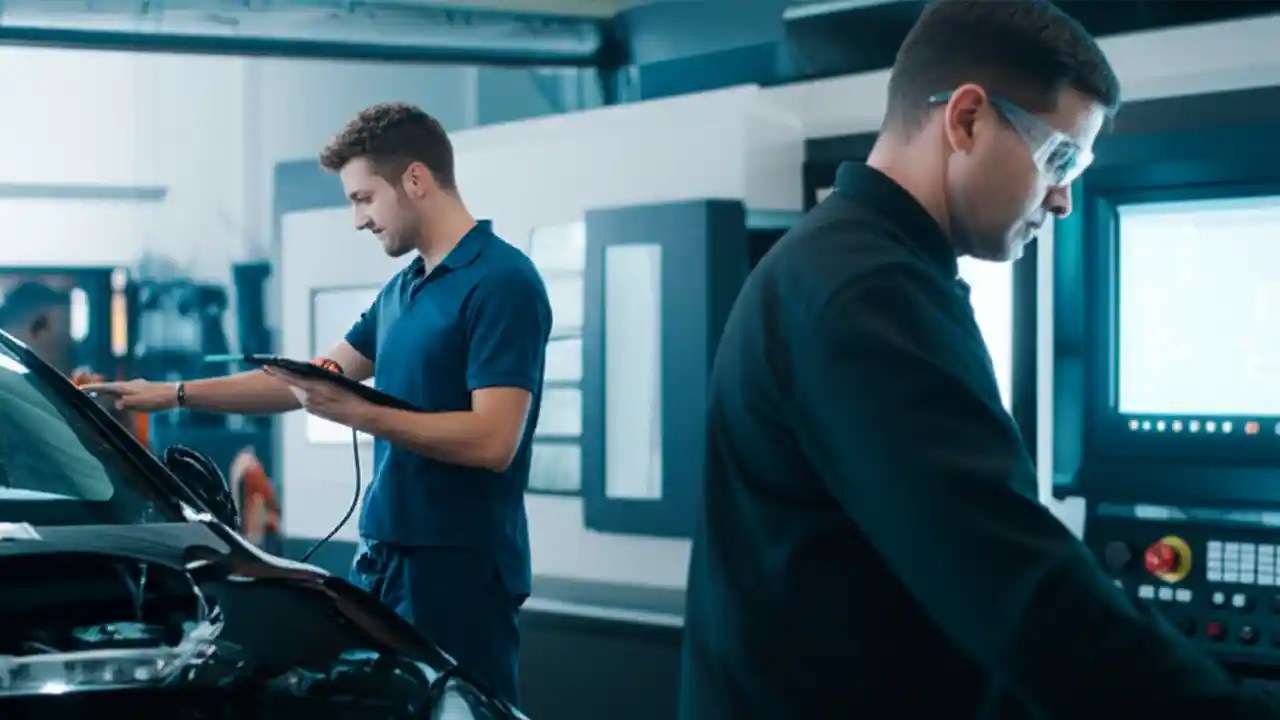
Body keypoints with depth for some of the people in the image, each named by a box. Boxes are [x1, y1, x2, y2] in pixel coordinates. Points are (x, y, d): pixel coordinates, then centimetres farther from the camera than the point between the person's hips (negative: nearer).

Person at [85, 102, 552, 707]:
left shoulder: (501, 282, -13)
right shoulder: (402, 288, 16)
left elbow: (493, 440, -21)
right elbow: (311, 379, 23)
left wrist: (357, 413, -18)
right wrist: (173, 394, 21)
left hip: (459, 566, -9)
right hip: (384, 555, 9)